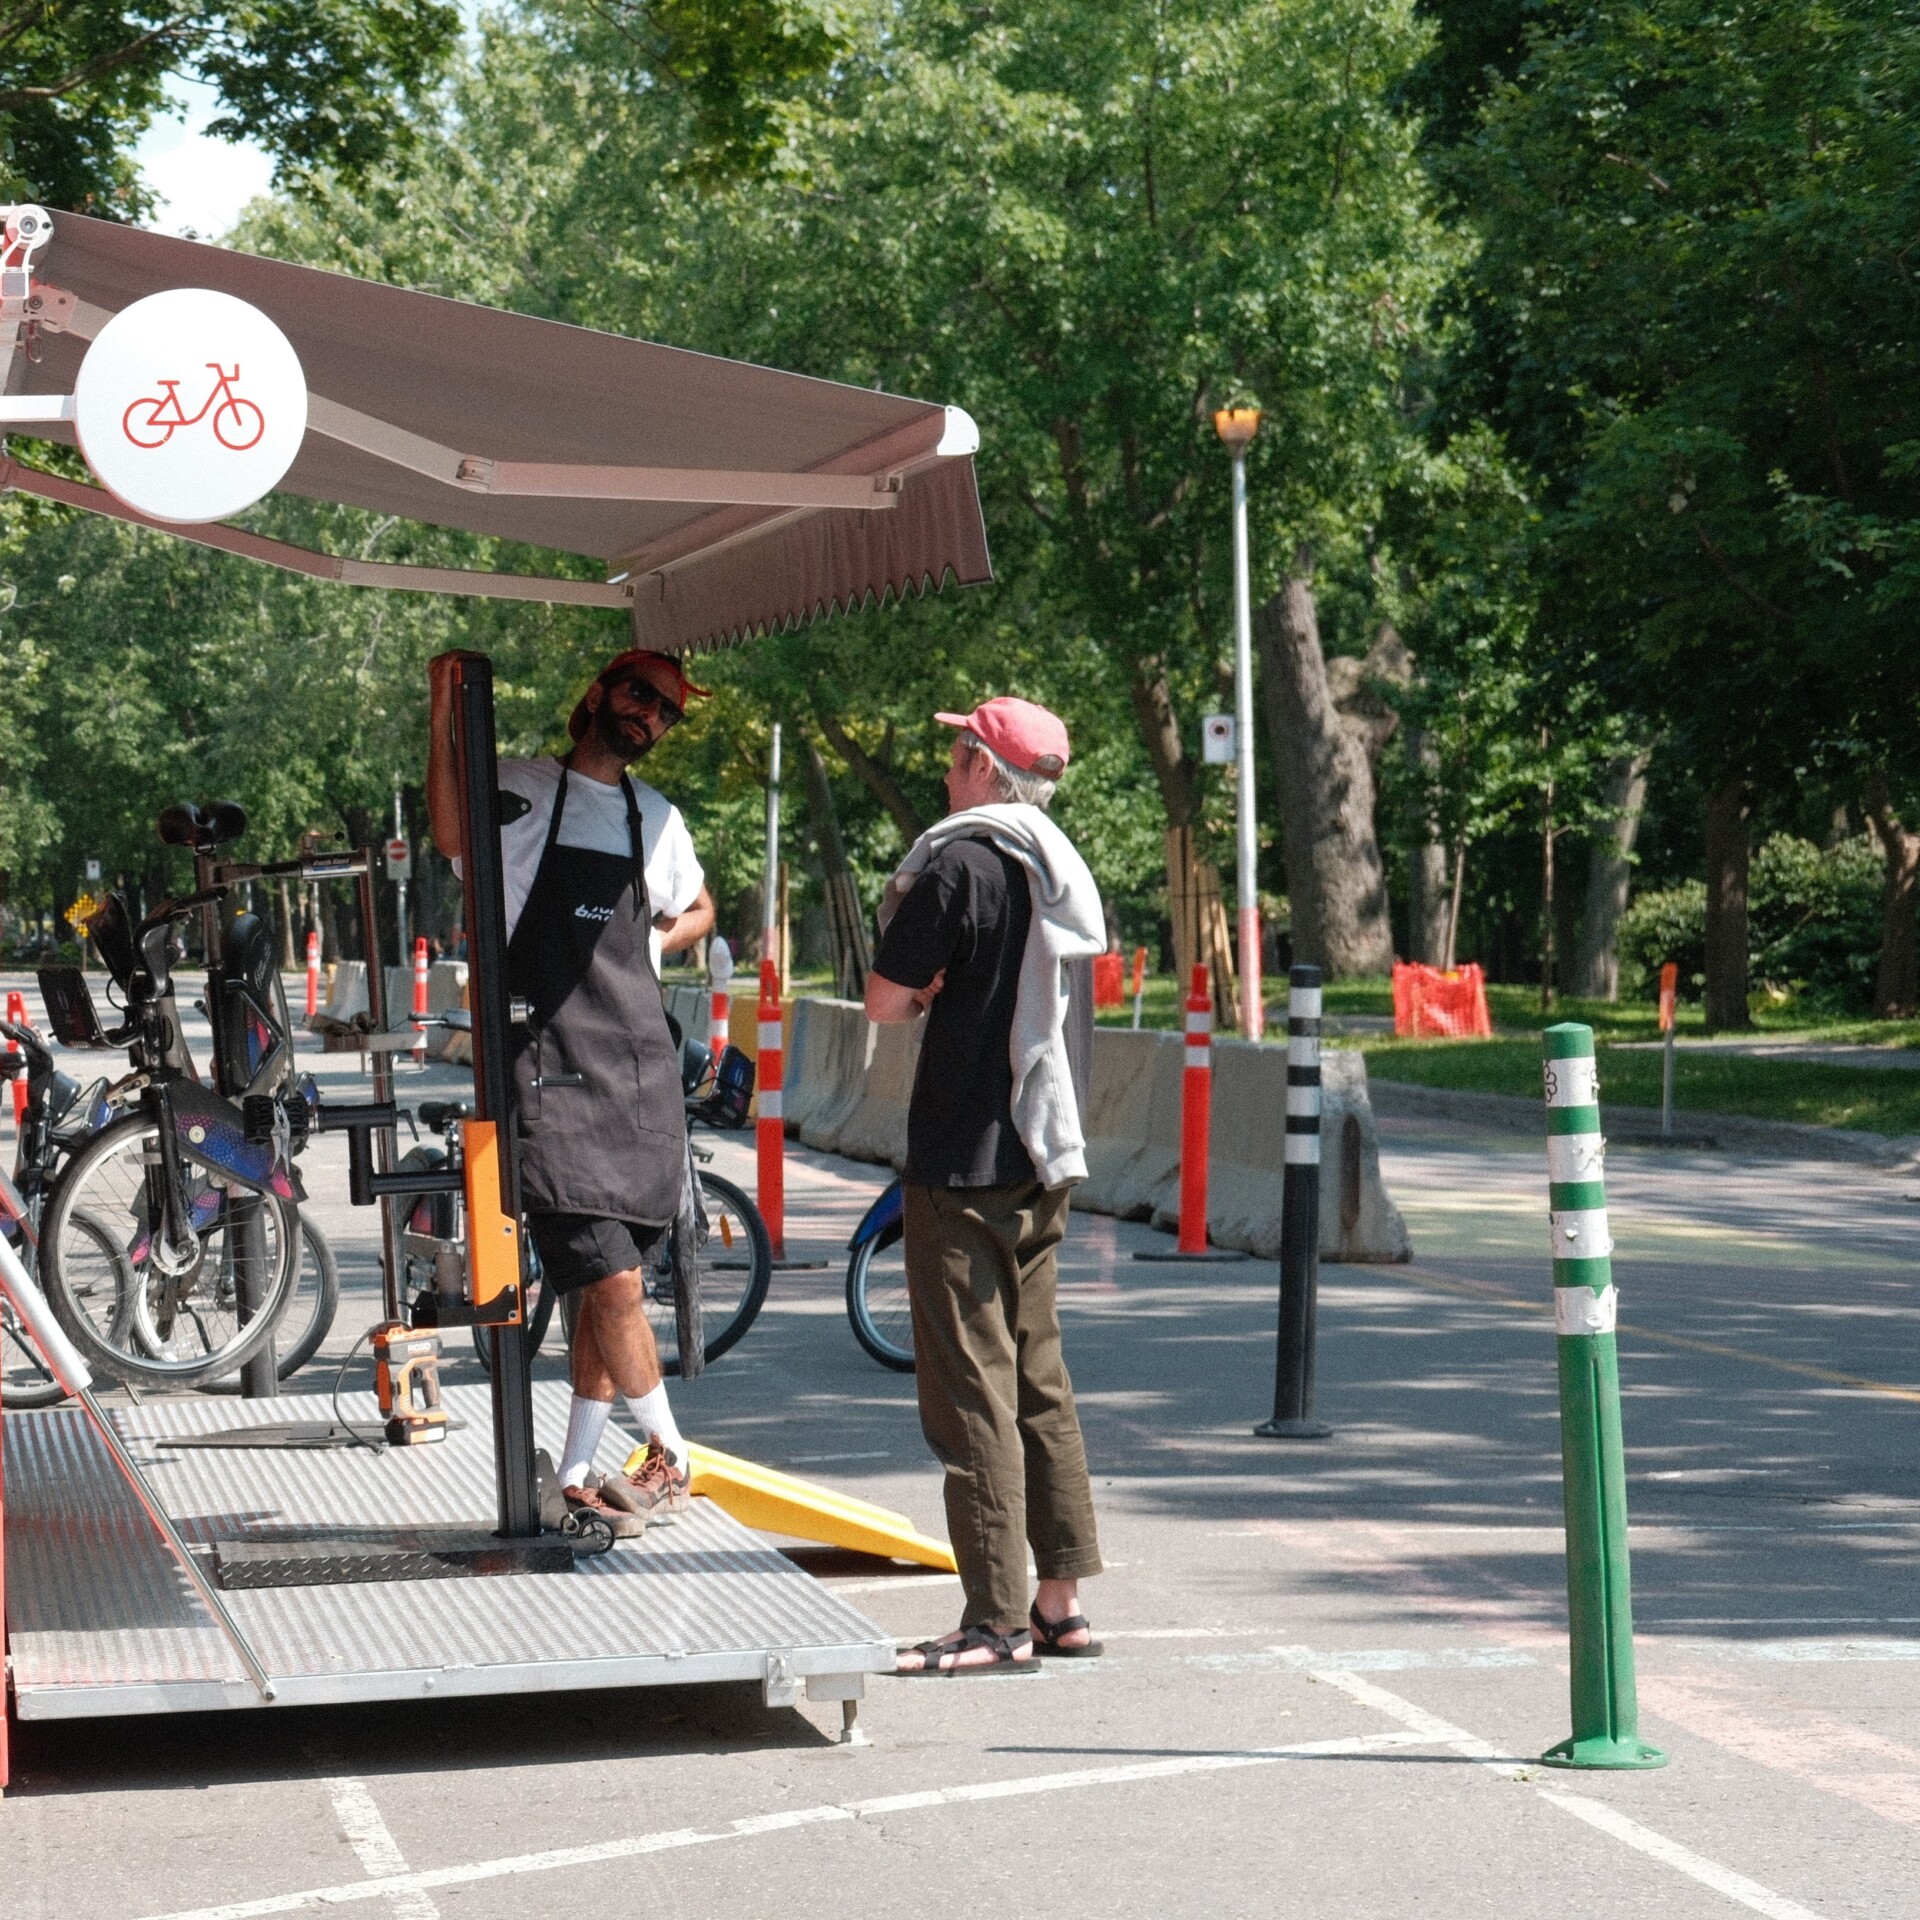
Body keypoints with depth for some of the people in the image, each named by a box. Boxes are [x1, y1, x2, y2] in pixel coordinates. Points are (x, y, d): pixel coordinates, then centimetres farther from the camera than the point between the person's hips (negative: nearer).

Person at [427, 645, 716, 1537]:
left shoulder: (657, 818, 17)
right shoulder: (520, 790, 1)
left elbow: (698, 909, 34)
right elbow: (454, 837, -21)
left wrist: (653, 943, 14)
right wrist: (444, 715, -29)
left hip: (643, 1070, 5)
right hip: (552, 1072, -5)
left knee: (611, 1284, 7)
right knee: (613, 1281, -13)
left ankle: (576, 1474, 18)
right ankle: (670, 1452, 6)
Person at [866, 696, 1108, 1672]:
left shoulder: (957, 868, -14)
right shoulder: (1060, 870, 11)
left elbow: (886, 999, -11)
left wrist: (921, 988, 7)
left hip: (962, 1164, -8)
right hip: (1044, 1158, 8)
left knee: (971, 1387, -5)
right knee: (1039, 1378, 13)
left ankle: (996, 1619, -4)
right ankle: (1061, 1602, 15)